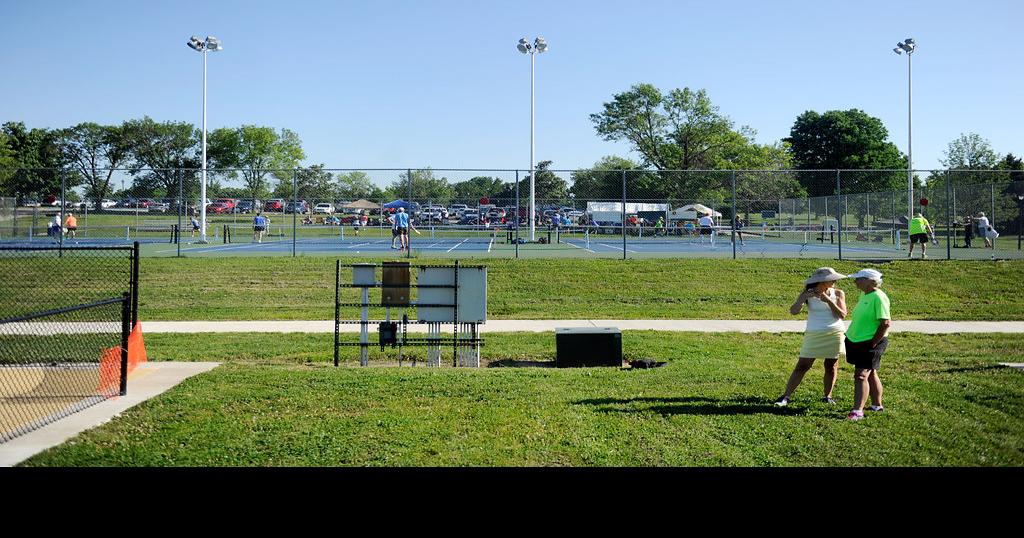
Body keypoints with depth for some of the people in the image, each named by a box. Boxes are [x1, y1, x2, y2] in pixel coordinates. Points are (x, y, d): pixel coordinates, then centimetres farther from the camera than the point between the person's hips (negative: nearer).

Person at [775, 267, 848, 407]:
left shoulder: (838, 293, 1)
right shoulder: (807, 294, -3)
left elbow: (842, 315, -8)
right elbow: (793, 311, -14)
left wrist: (829, 300, -18)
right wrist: (805, 297, -26)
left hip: (834, 333, 1)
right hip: (814, 334, -1)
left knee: (831, 366, 7)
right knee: (802, 366, -3)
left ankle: (827, 396, 21)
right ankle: (786, 396, -2)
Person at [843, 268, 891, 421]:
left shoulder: (878, 297, -19)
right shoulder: (865, 295, 10)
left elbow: (885, 323, -23)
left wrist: (873, 344, -20)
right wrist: (851, 337, 16)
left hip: (869, 344, -9)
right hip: (857, 341, 9)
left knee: (861, 375, -12)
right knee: (870, 374, 18)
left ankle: (857, 411, -12)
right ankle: (877, 405, 31)